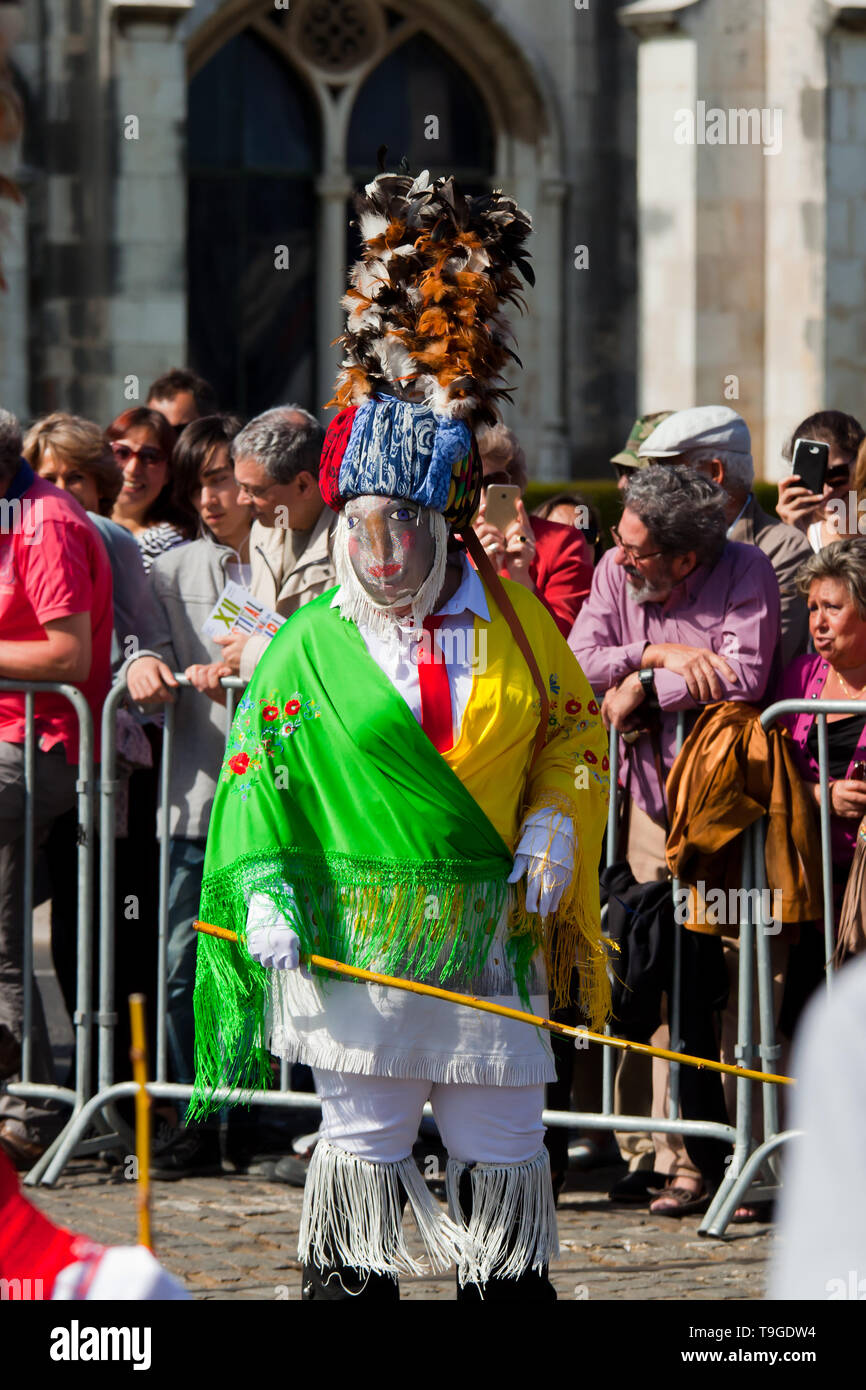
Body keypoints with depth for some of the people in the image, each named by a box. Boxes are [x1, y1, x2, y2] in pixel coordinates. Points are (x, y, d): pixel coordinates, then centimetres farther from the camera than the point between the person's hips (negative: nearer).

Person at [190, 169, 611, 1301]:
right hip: (358, 937, -2)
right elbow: (256, 776, 1)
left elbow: (574, 733, 16)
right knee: (362, 1138, 2)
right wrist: (264, 891, -10)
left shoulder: (514, 623, 5)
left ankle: (512, 1288, 15)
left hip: (490, 933, 2)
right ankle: (347, 1284, 10)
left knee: (502, 1144, 5)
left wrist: (553, 832, 3)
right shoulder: (309, 648, 0)